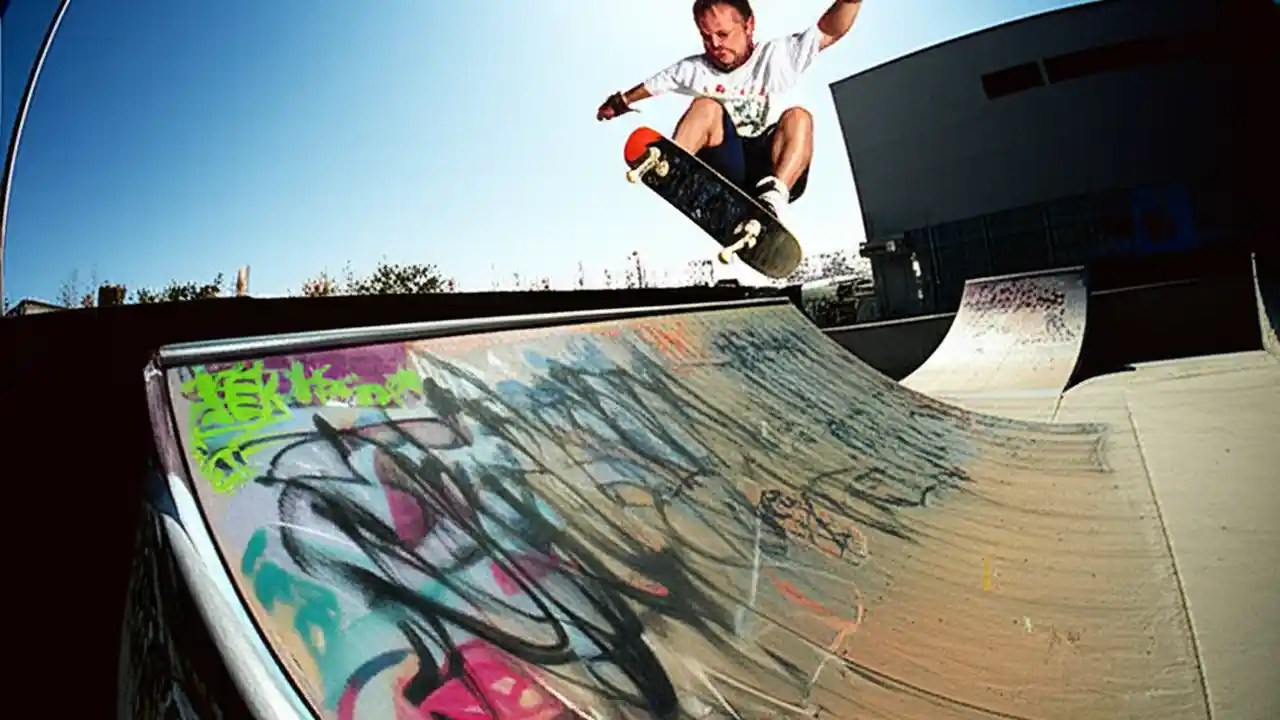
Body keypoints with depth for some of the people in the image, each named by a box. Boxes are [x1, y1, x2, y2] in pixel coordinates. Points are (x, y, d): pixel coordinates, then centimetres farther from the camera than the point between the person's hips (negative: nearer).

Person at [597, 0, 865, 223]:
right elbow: (650, 85, 26)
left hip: (767, 171, 0)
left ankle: (774, 197, -47)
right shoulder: (692, 69, 9)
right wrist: (620, 101, 40)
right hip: (722, 170, 1)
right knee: (706, 107, -21)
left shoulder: (775, 56, 2)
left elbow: (830, 31, -8)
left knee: (797, 117, -27)